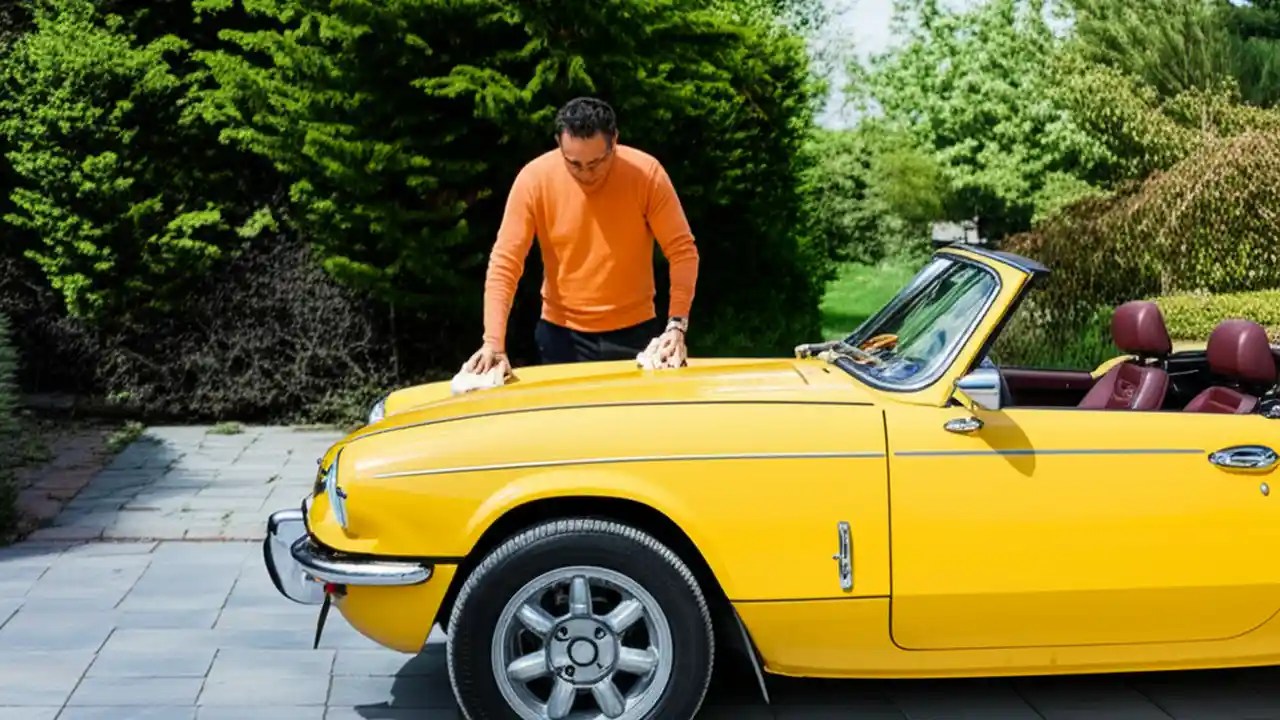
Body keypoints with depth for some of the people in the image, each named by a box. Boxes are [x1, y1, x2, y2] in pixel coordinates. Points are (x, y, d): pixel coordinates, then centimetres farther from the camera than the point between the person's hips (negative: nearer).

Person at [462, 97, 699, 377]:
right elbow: (504, 263, -14)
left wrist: (676, 325, -22)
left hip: (634, 330, 0)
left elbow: (682, 250, -11)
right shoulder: (534, 178, -15)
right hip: (562, 333, 0)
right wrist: (494, 343, -23)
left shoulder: (647, 172, -15)